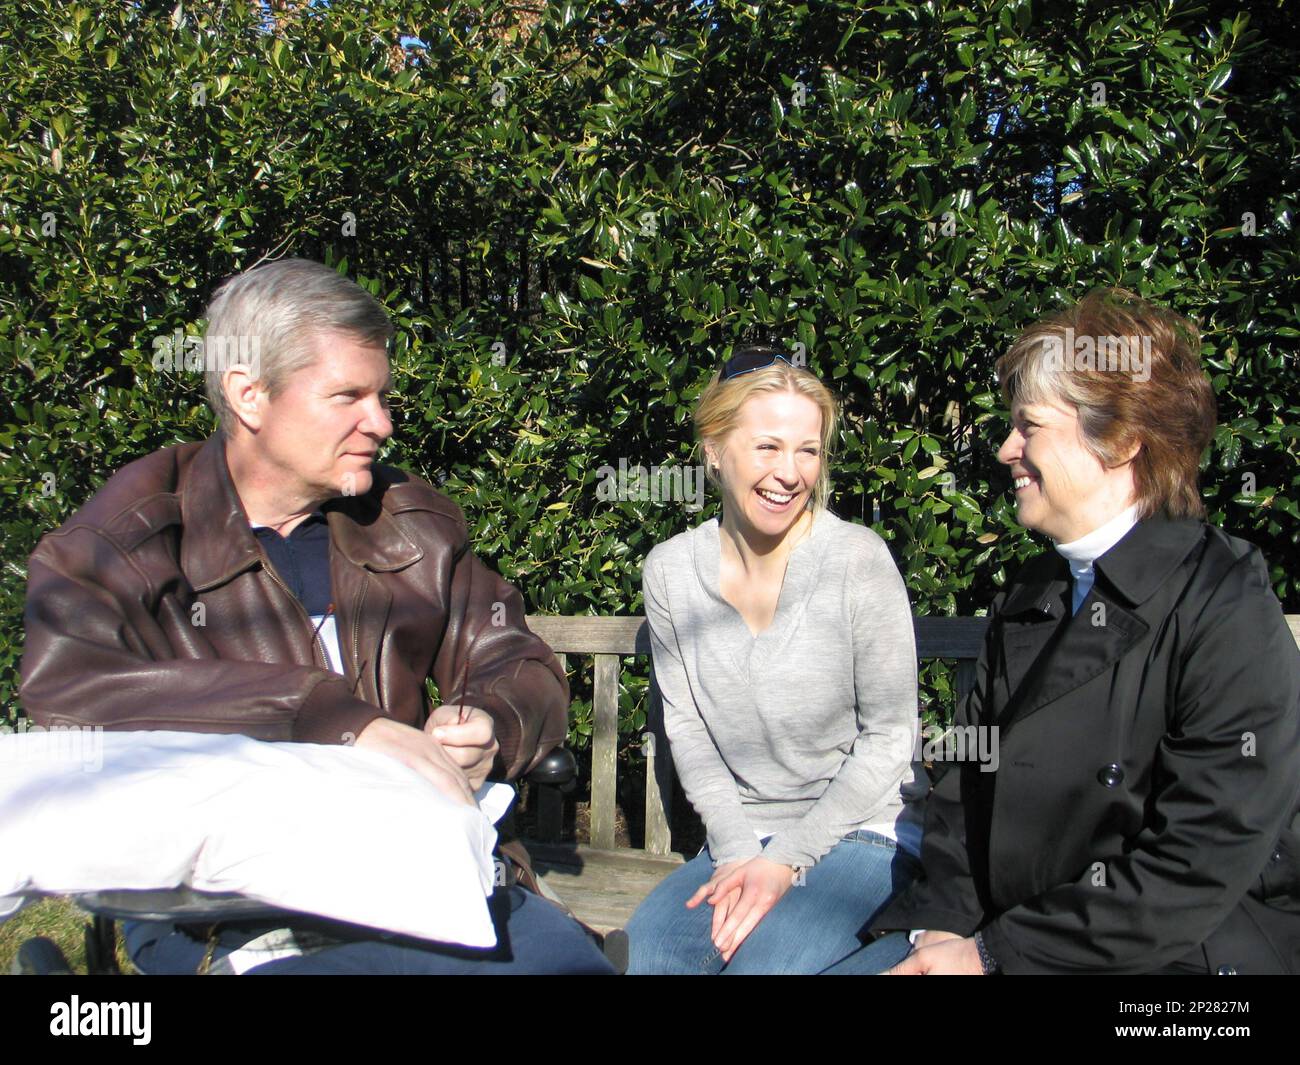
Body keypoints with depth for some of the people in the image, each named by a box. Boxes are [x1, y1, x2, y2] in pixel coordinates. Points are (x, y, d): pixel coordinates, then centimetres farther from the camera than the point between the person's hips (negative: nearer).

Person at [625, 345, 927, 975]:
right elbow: (686, 727, 3)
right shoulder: (670, 570, -2)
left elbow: (888, 738, -9)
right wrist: (737, 851, -10)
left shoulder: (859, 560, -13)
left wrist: (788, 857, -13)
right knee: (640, 956, -17)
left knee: (760, 962, -27)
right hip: (739, 834, 4)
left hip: (861, 830, -3)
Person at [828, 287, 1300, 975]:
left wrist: (995, 953, -17)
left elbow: (1202, 865, -18)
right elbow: (965, 778, 10)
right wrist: (946, 922, -6)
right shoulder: (1028, 598, 10)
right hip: (1003, 933, 6)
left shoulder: (1228, 615, -13)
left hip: (1178, 952, -6)